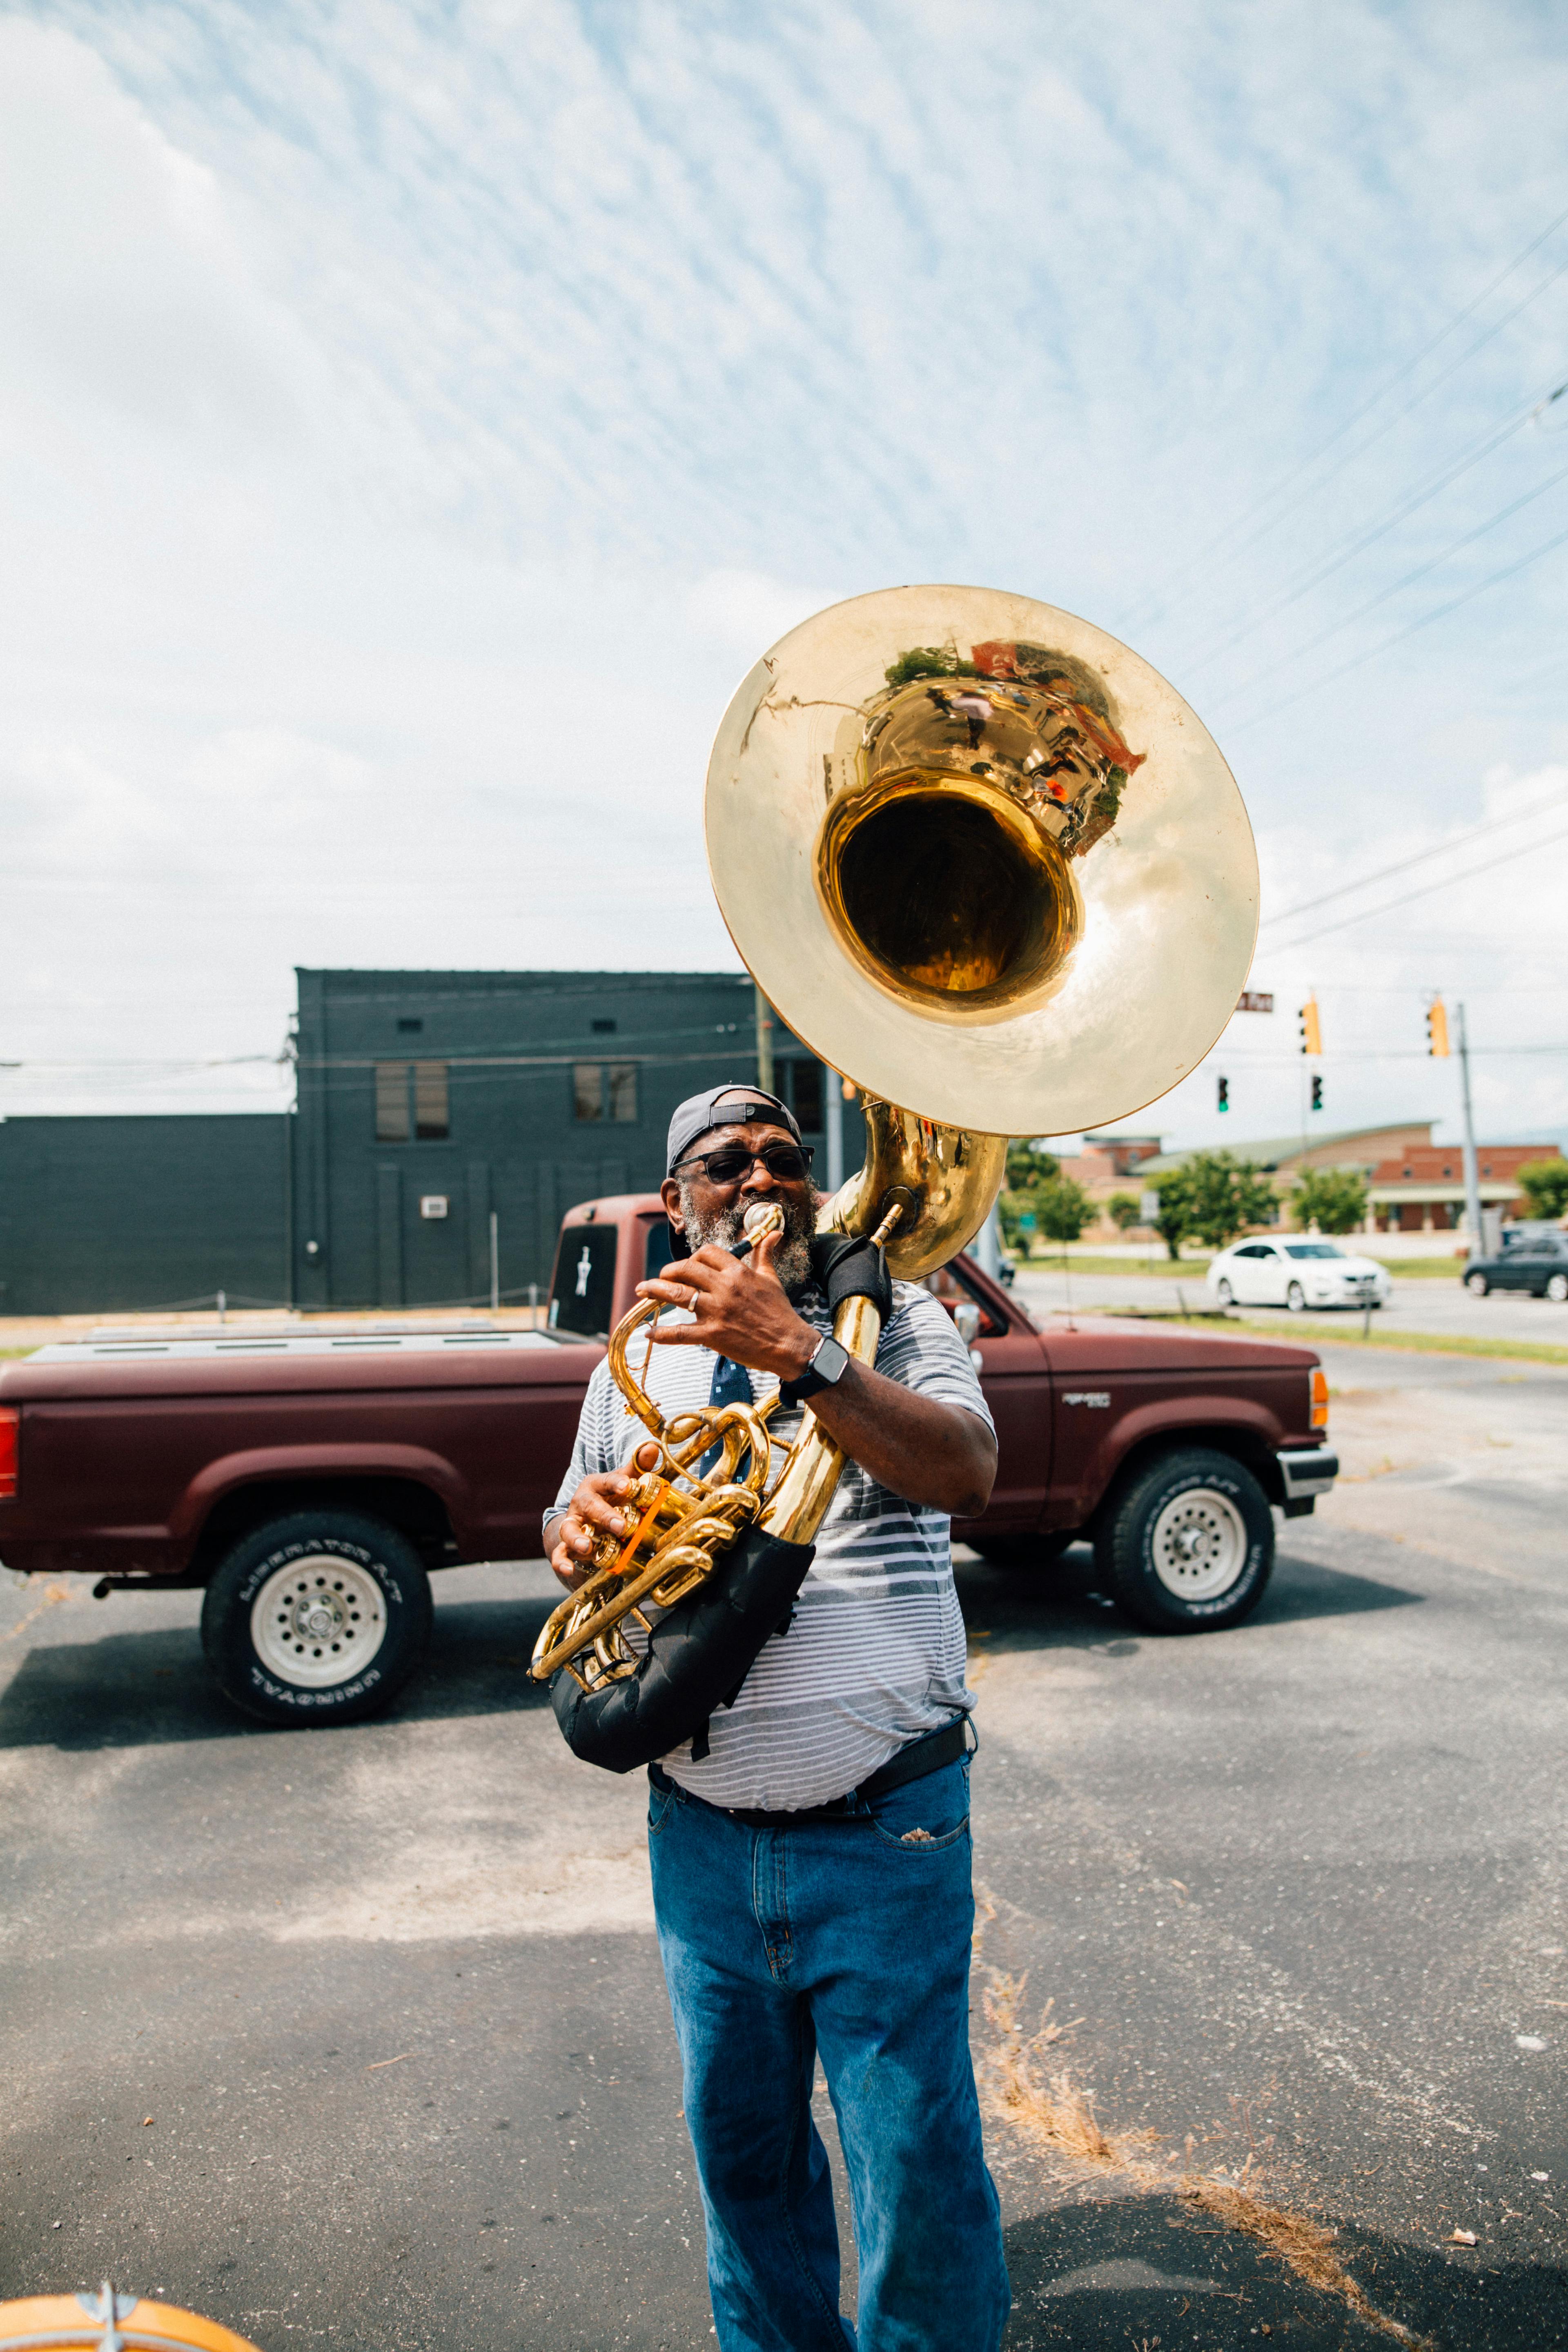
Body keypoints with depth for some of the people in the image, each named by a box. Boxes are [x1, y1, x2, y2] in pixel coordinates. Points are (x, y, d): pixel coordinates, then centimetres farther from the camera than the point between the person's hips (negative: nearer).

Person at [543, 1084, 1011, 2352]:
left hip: (883, 1830, -4)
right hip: (701, 1836, 4)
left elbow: (967, 1474, -20)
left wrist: (800, 1353, -31)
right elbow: (576, 1546, 15)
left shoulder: (891, 1317, -3)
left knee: (917, 2169, 5)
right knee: (741, 2147, 20)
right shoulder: (637, 1361, 9)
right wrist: (579, 1531, -9)